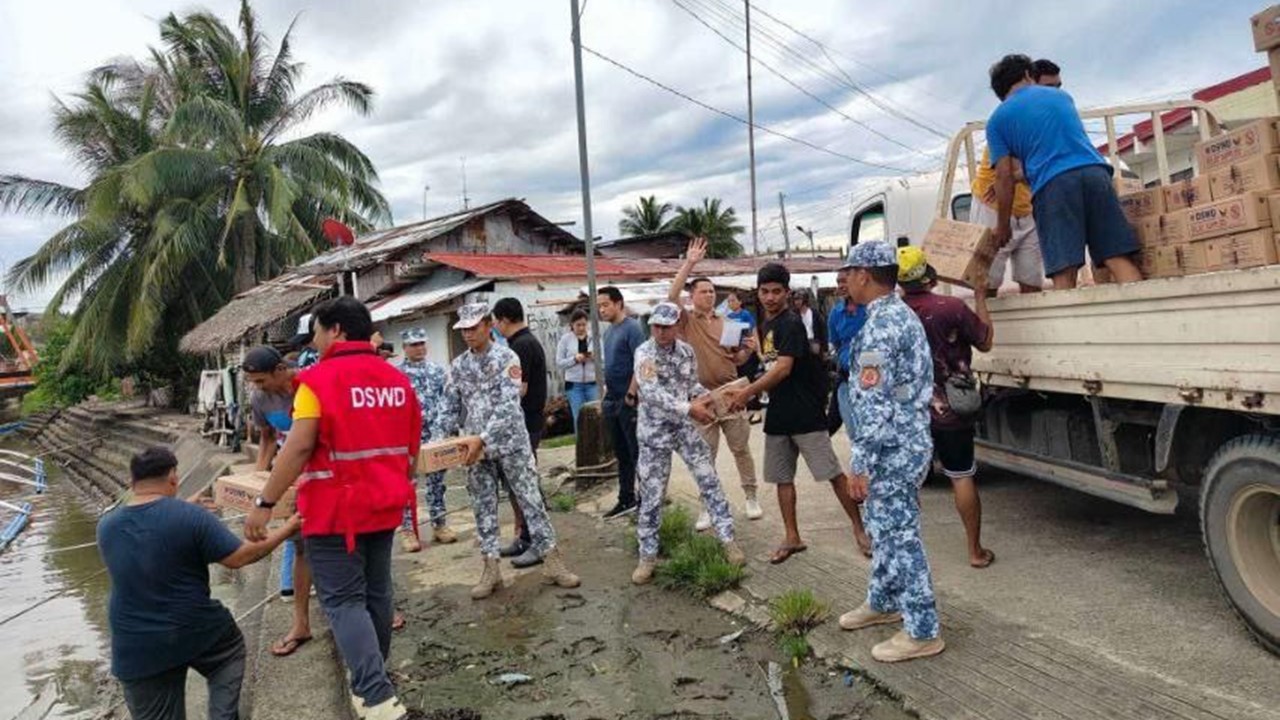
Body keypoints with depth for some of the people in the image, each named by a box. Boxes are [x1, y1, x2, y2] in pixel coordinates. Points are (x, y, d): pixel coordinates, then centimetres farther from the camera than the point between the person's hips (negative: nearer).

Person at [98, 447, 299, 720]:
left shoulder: (106, 527, -2)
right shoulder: (190, 516, -19)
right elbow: (239, 557, -15)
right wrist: (288, 529, -3)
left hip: (137, 651, 3)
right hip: (196, 631, -3)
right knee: (230, 651, 30)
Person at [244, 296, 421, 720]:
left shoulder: (319, 379, -13)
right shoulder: (398, 379, 7)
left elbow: (299, 448, -18)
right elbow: (411, 447, 13)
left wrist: (265, 503, -11)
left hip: (335, 510, -6)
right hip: (383, 506, 7)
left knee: (343, 600, -1)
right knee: (376, 592, 18)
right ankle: (371, 677, 34)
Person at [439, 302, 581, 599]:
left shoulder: (507, 357, -9)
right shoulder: (458, 365, 7)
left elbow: (508, 406, -19)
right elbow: (451, 407, 12)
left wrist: (483, 437, -26)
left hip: (510, 443, -4)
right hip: (476, 449, 4)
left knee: (530, 500, 0)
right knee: (483, 507, 7)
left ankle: (552, 562, 7)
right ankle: (491, 568, 17)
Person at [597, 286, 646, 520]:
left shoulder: (631, 328, -11)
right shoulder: (609, 331, 14)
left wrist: (631, 394, -19)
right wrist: (605, 396, 17)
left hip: (628, 401, -8)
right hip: (612, 401, 8)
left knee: (637, 452, -1)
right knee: (621, 454, 14)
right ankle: (626, 500, 23)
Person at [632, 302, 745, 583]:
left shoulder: (688, 351, 1)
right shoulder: (644, 354, -14)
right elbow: (652, 393, -25)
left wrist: (704, 397, -9)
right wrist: (689, 408, -32)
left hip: (687, 428, 4)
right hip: (655, 431, -4)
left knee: (709, 481, 2)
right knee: (651, 495, 2)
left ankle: (728, 540, 15)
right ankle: (647, 556, 15)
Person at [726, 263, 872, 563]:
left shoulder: (791, 323, -13)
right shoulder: (764, 326, 13)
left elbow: (783, 369, -22)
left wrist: (748, 392, -21)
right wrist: (751, 393, 9)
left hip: (805, 414, -8)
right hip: (777, 415, 8)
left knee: (832, 472, -3)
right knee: (782, 478, 10)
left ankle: (859, 528, 10)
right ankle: (792, 538, 19)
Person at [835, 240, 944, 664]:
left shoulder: (880, 324, -20)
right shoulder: (902, 314, 12)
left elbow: (875, 403, -24)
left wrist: (860, 464, -20)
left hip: (892, 449, -10)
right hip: (908, 442, 10)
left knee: (898, 537, 0)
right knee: (885, 529, 22)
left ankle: (922, 632, 12)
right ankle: (882, 603, 38)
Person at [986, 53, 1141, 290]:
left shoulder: (998, 119, 14)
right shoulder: (1061, 96, 27)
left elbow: (1004, 176, 6)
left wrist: (1003, 225, 14)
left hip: (1052, 184, -3)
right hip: (1094, 171, 3)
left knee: (1064, 273, -9)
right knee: (1119, 258, -1)